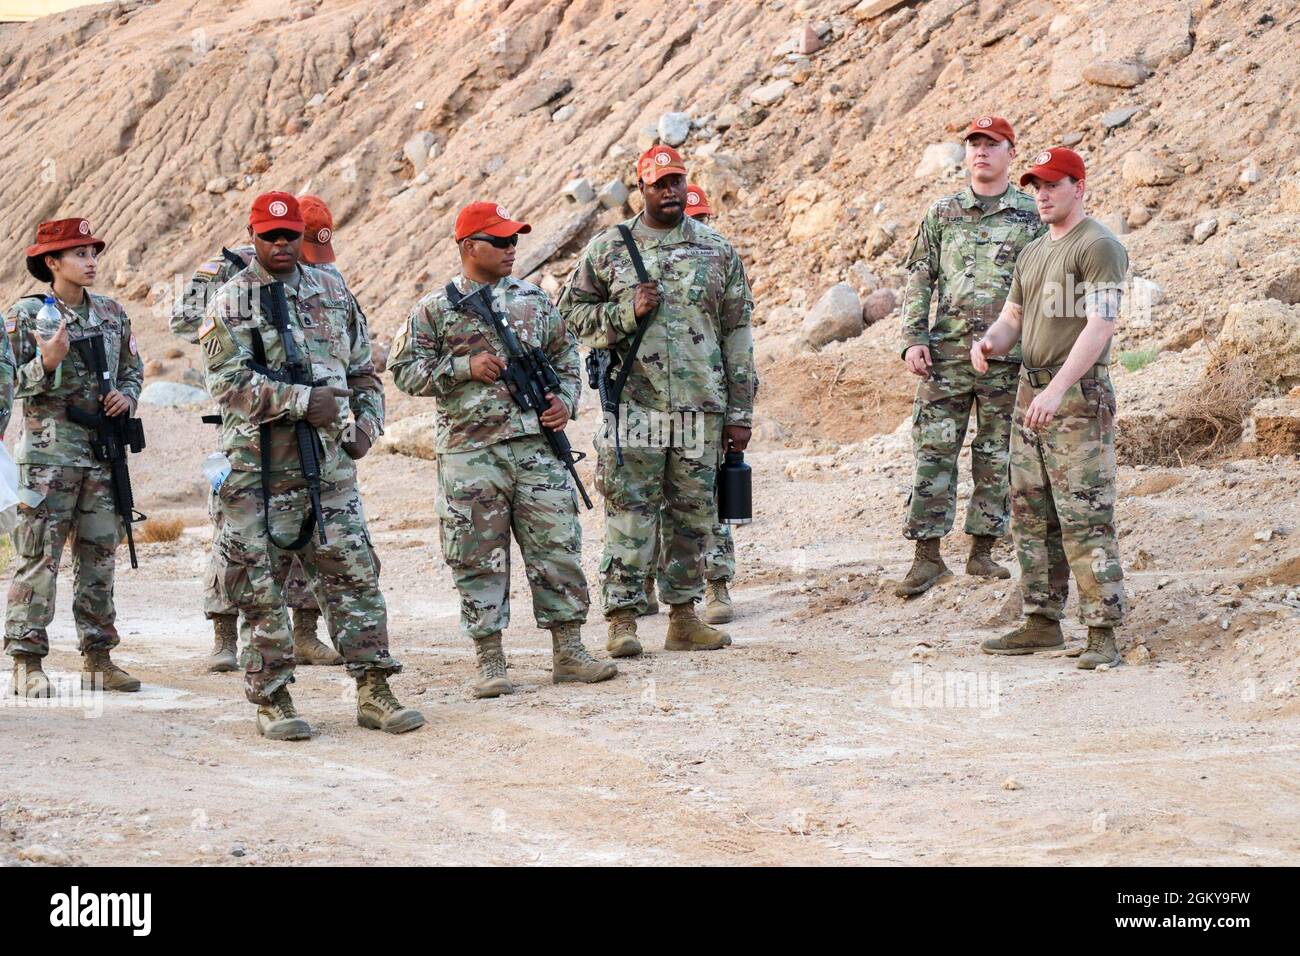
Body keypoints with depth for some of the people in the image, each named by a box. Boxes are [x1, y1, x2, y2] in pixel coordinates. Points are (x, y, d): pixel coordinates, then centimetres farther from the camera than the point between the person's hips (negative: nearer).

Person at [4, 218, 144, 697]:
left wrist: (126, 395, -1)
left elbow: (133, 369, 20)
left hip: (103, 454, 5)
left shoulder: (112, 314, 10)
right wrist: (47, 362, -24)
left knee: (100, 558, 8)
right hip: (48, 454, -5)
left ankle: (98, 658, 15)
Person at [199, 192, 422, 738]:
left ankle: (373, 692, 7)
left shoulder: (333, 293, 13)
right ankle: (272, 699, 9)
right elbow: (230, 382, -14)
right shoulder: (231, 303, -1)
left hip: (329, 463, 3)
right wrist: (303, 401, -22)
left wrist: (366, 422, 3)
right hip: (261, 469, -3)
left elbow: (363, 370, 20)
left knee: (354, 575, 1)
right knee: (262, 587, 1)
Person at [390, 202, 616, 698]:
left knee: (557, 545, 2)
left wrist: (564, 401, 3)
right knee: (479, 557, 1)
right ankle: (490, 662, 9)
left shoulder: (534, 300, 12)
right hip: (470, 452, -3)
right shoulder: (436, 309, 1)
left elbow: (565, 358, 20)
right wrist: (465, 367, -11)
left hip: (537, 446, 3)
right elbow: (405, 370, -1)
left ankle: (568, 652, 11)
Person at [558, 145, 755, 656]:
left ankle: (684, 618, 15)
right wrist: (628, 312, -10)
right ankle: (622, 618, 0)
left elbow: (737, 333, 10)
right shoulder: (608, 248, 5)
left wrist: (739, 412, 7)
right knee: (629, 513, -4)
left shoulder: (717, 251, 10)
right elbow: (571, 311, 7)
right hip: (634, 406, -2)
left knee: (693, 515, 7)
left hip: (701, 409, 2)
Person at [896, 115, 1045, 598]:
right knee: (933, 453, -3)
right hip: (946, 354, 1)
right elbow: (919, 280, 10)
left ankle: (982, 551, 15)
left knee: (997, 458, 5)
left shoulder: (1033, 215, 5)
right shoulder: (942, 213, 9)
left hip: (1008, 358, -1)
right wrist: (913, 338, -1)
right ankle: (928, 555, 1)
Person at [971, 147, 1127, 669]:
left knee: (1085, 517, -11)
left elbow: (1099, 325, -19)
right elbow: (1013, 318, 24)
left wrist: (1058, 389, -28)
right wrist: (989, 342, -2)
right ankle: (1042, 621, 17)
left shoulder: (1099, 246, -9)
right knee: (1031, 514, 10)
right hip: (1030, 391, 9)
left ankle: (1103, 633, -10)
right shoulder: (1032, 253, 19)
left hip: (1079, 396, -9)